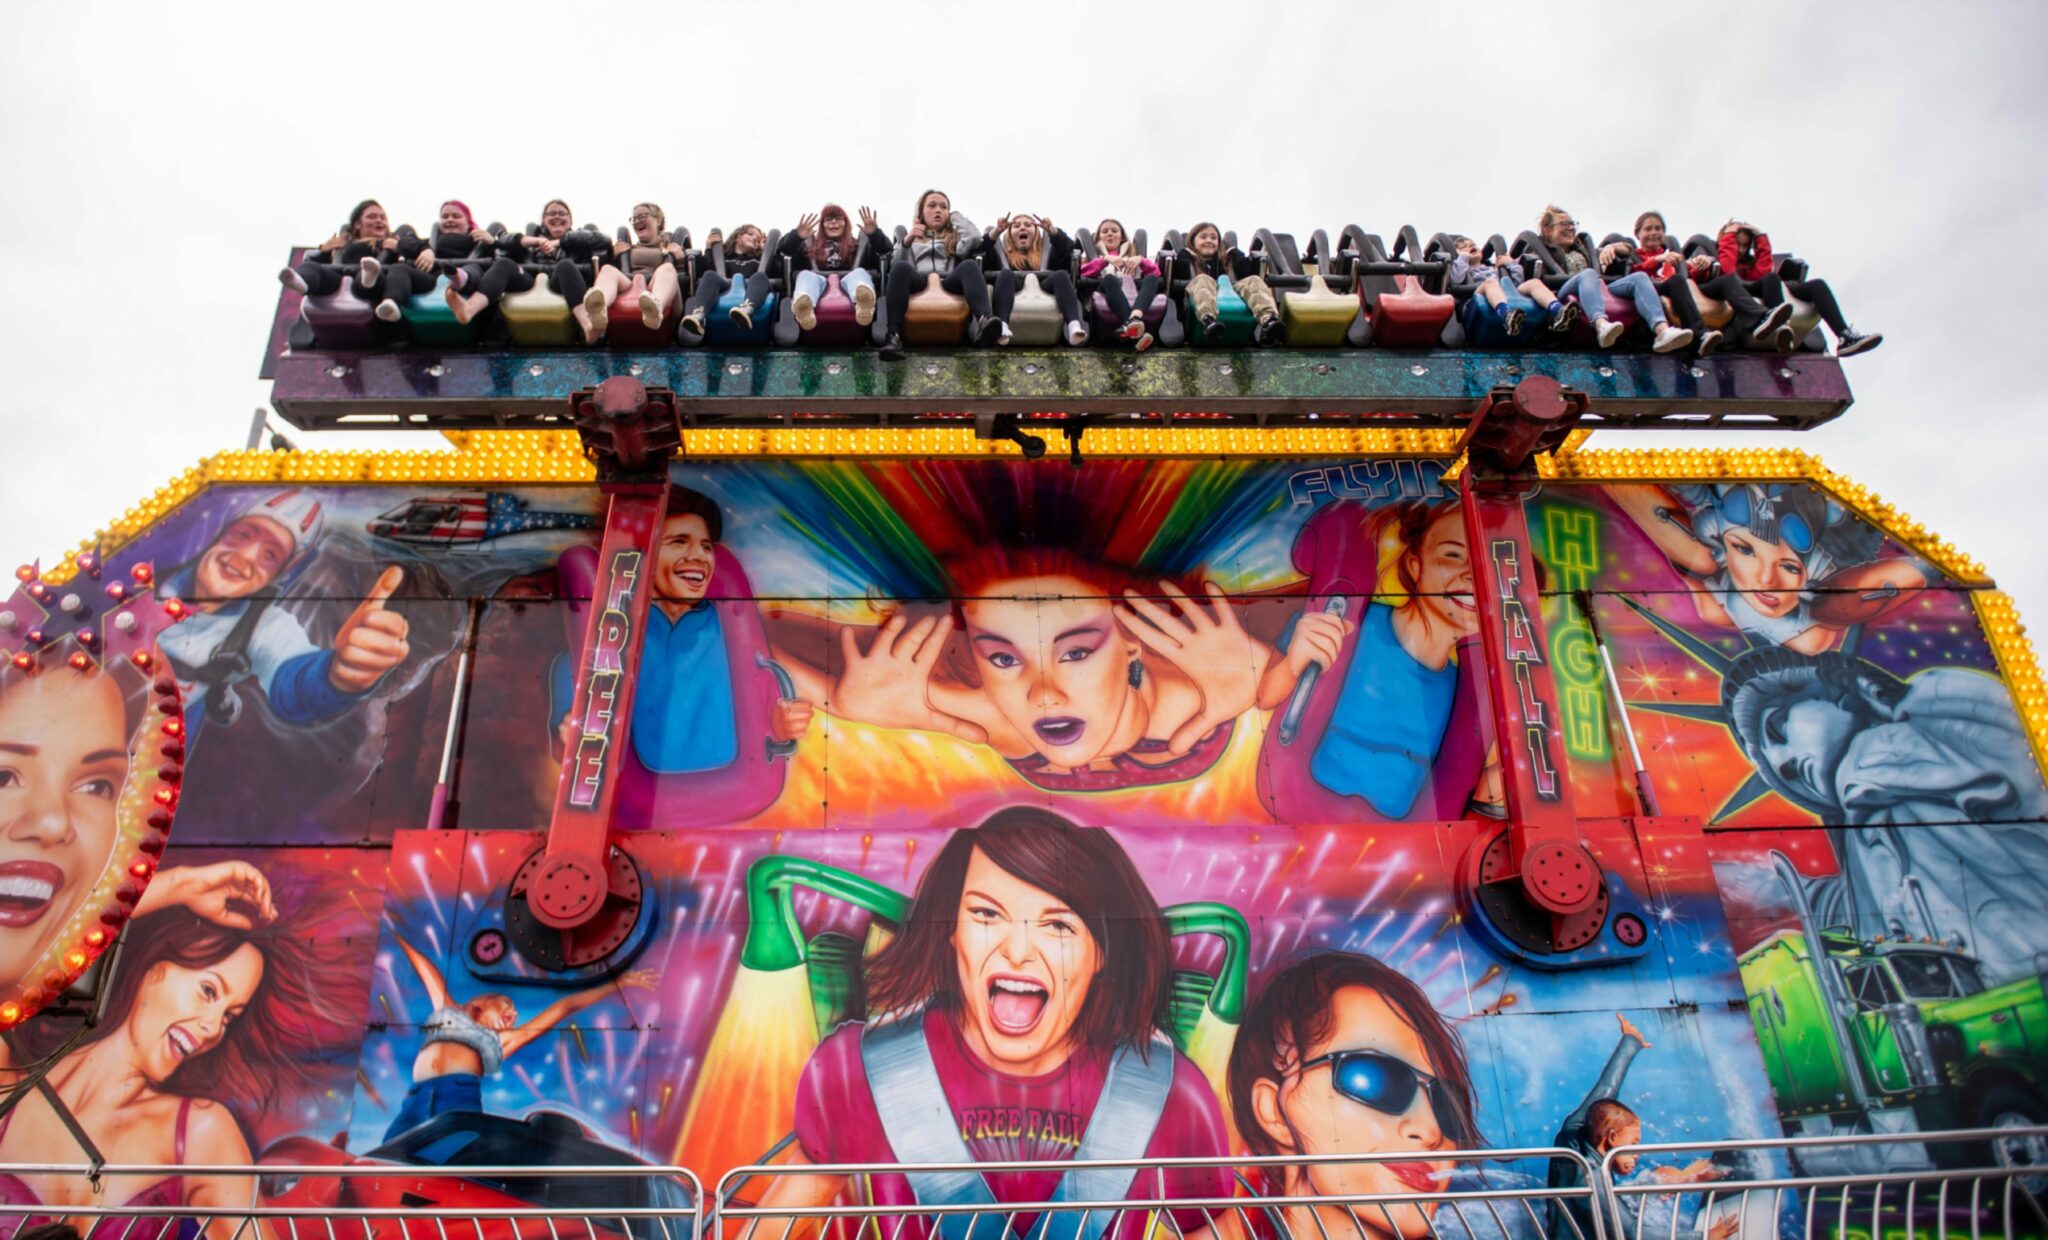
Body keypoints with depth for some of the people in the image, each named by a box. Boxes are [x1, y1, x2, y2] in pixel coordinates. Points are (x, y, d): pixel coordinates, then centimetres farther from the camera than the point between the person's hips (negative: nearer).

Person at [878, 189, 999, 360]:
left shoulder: (955, 237, 35)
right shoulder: (910, 236, 33)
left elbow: (975, 239, 10)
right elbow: (897, 262, 12)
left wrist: (955, 215, 26)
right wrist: (906, 242, -8)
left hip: (948, 283, 0)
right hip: (919, 283, 0)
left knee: (970, 265, -31)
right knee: (900, 267, -34)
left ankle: (984, 320, -61)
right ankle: (893, 336, -50)